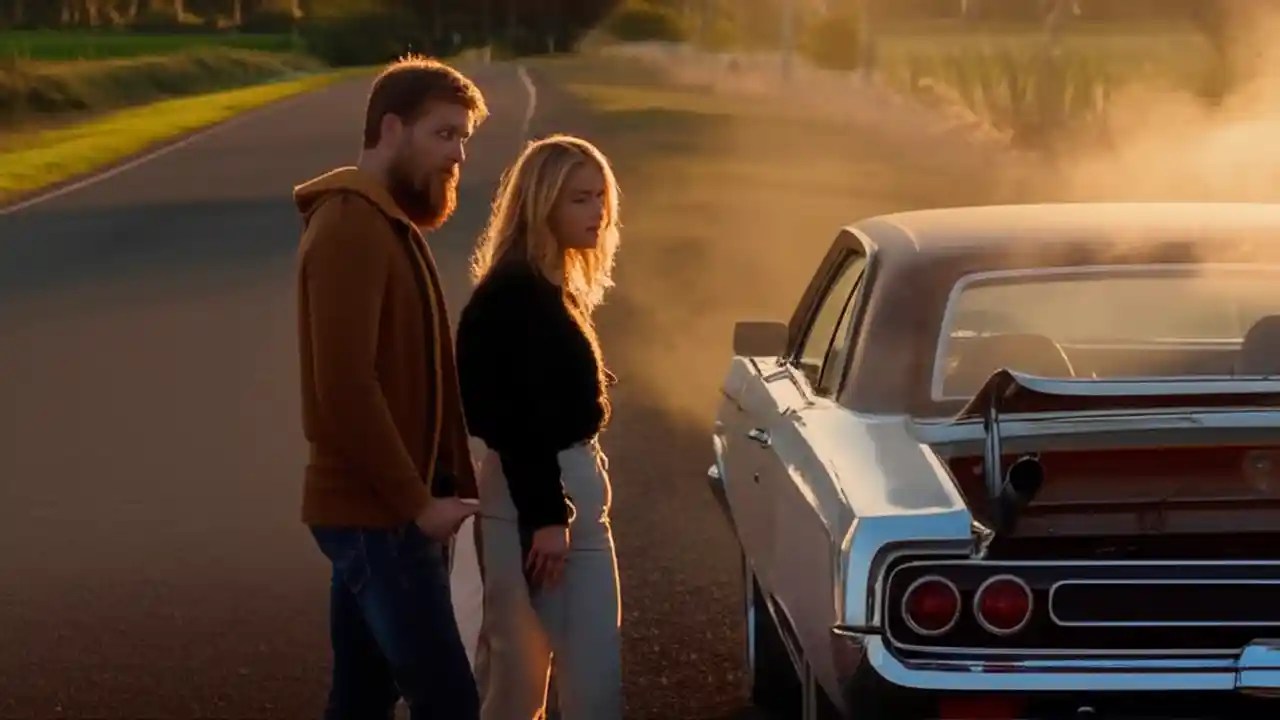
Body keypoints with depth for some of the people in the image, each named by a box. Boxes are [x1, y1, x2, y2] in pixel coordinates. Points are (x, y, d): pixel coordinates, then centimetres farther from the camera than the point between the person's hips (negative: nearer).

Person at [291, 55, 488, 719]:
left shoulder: (390, 223, 17)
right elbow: (344, 386, -23)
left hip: (377, 509, 10)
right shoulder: (350, 228, -16)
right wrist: (418, 501, -18)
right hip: (376, 513, -10)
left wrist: (451, 483, 8)